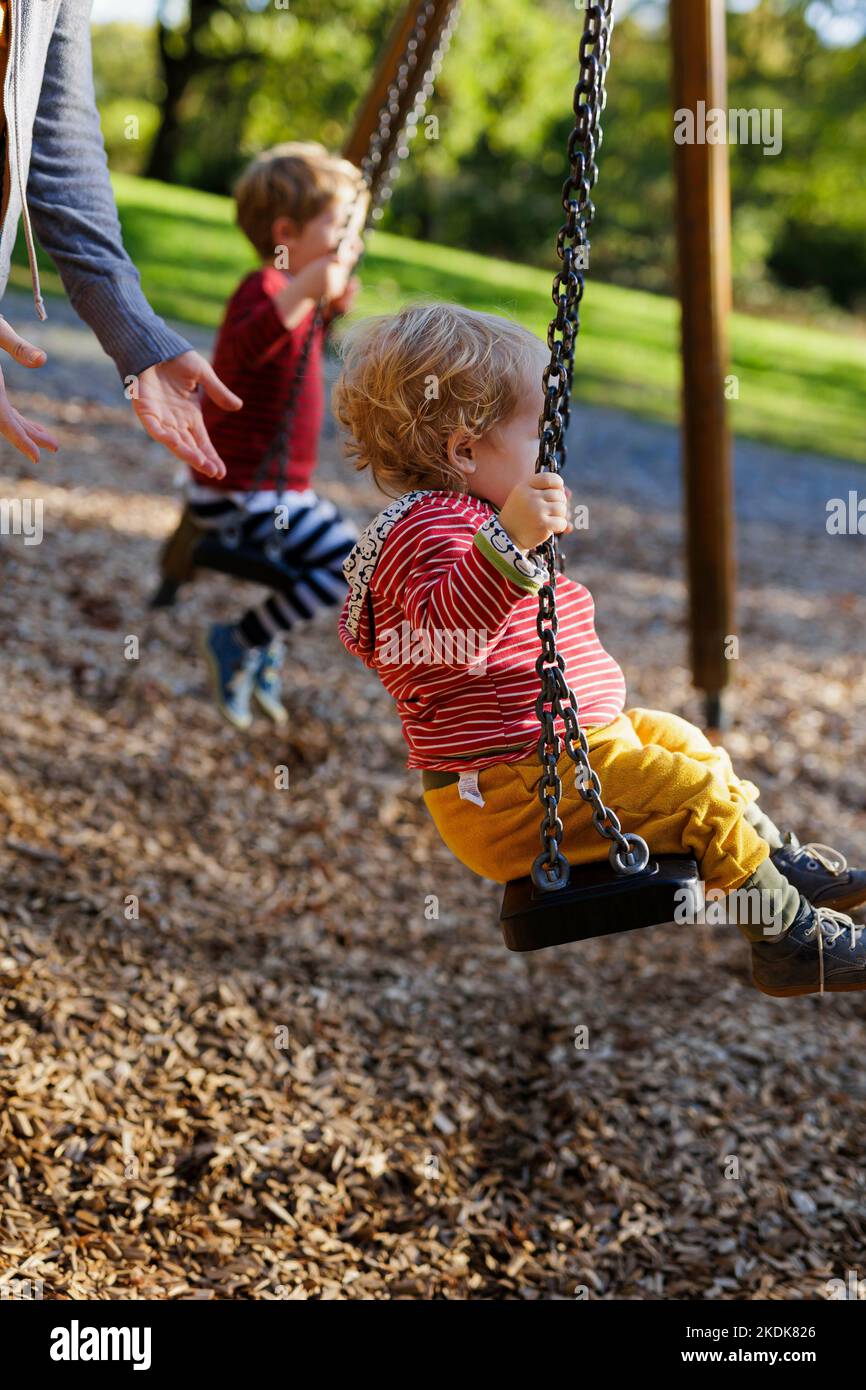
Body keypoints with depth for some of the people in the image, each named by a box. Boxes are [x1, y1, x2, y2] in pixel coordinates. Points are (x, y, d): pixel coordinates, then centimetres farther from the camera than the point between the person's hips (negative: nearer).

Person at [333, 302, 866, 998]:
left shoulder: (472, 521, 17)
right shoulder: (431, 526, -20)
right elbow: (448, 629, -42)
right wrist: (508, 541, -54)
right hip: (507, 794, -12)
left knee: (684, 742, 24)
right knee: (702, 795, -14)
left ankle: (784, 864, 37)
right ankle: (793, 939, 1)